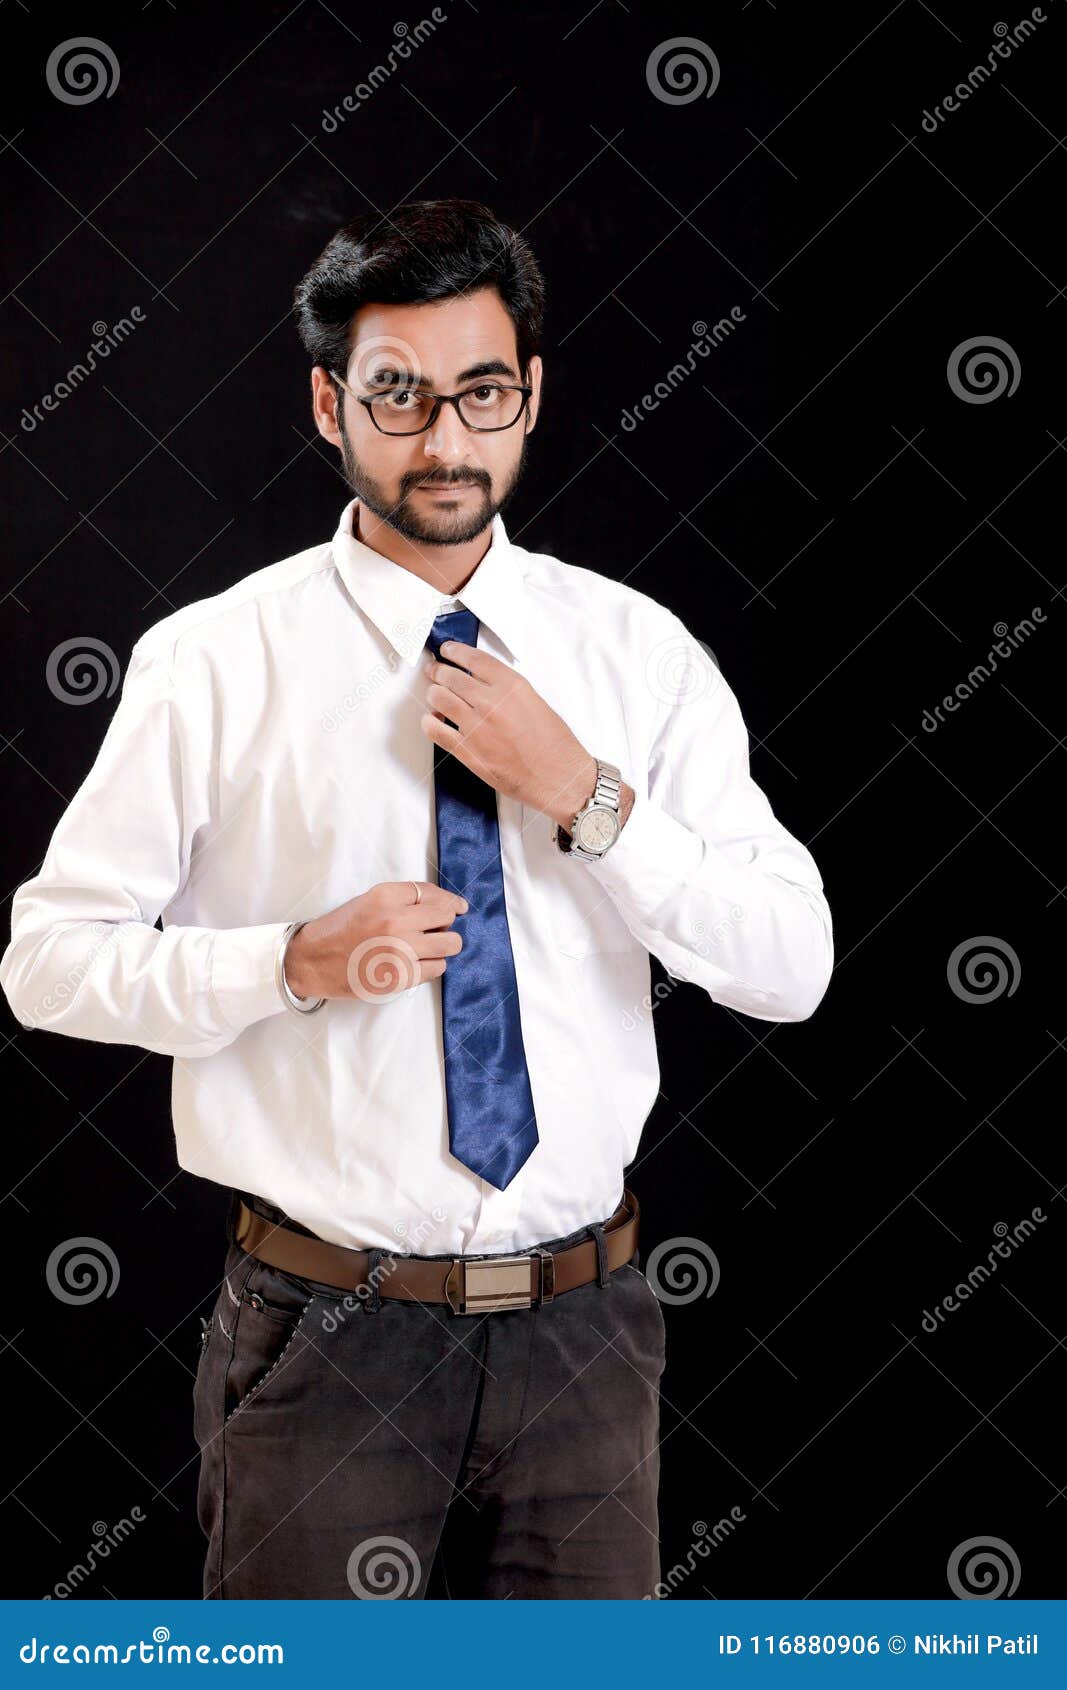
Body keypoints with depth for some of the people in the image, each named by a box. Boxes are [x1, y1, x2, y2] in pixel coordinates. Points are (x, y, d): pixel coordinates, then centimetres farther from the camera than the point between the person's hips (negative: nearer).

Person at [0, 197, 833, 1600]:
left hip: (581, 1324, 3)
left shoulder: (636, 649, 1)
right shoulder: (215, 664, -5)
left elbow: (791, 970, -4)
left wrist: (581, 795, -15)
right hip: (327, 1328, -2)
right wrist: (296, 960, -19)